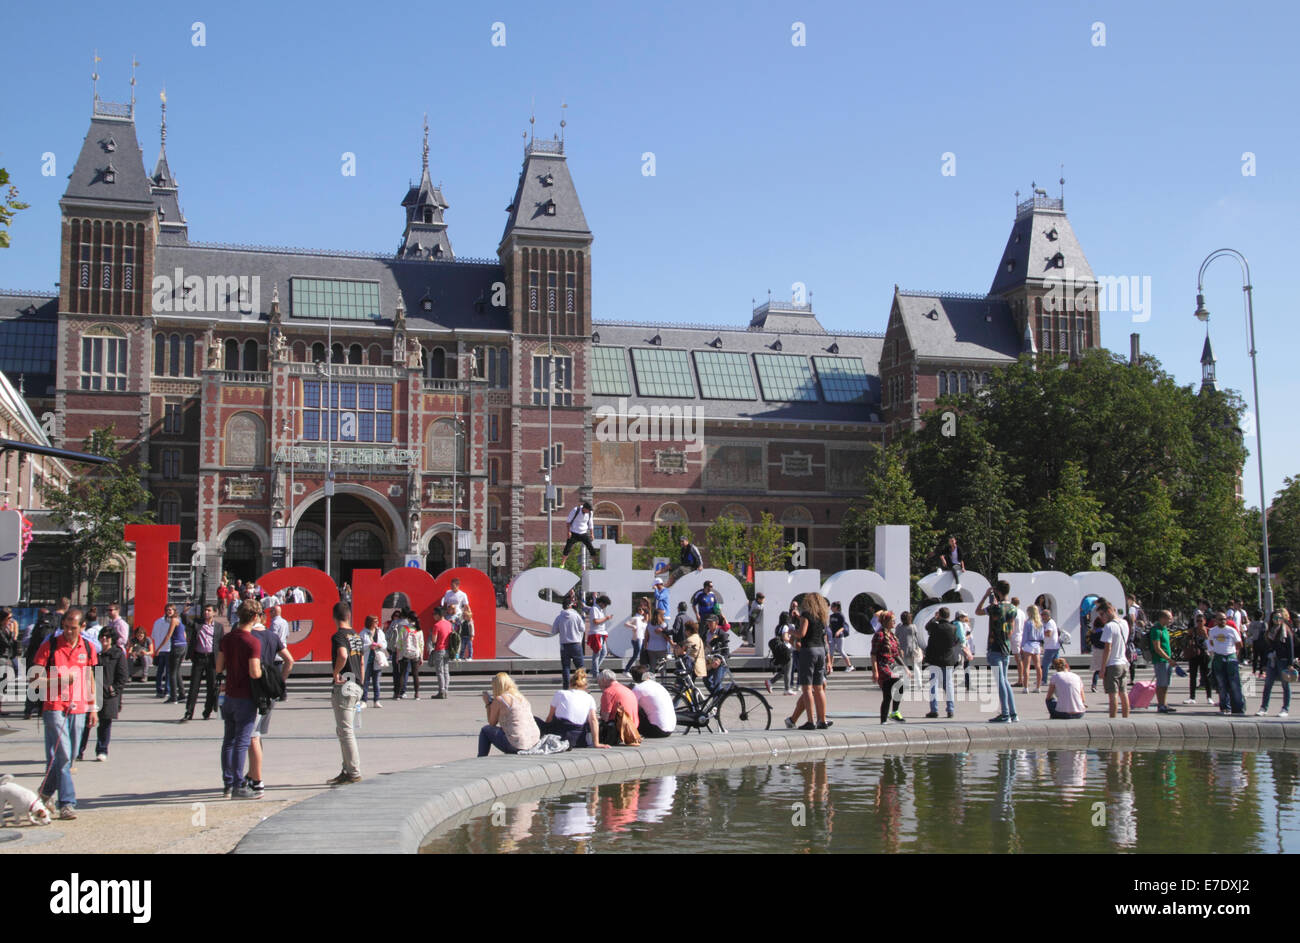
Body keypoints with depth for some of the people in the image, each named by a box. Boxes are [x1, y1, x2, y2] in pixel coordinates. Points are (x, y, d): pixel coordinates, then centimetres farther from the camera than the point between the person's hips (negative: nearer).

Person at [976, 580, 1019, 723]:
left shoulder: (996, 607, -16)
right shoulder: (1013, 609, 6)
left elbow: (978, 611, -2)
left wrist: (986, 595, 3)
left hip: (995, 648, -7)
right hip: (1006, 648, 7)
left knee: (1000, 681, -5)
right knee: (1004, 681, 15)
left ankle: (1005, 715, -6)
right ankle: (1013, 713, 14)